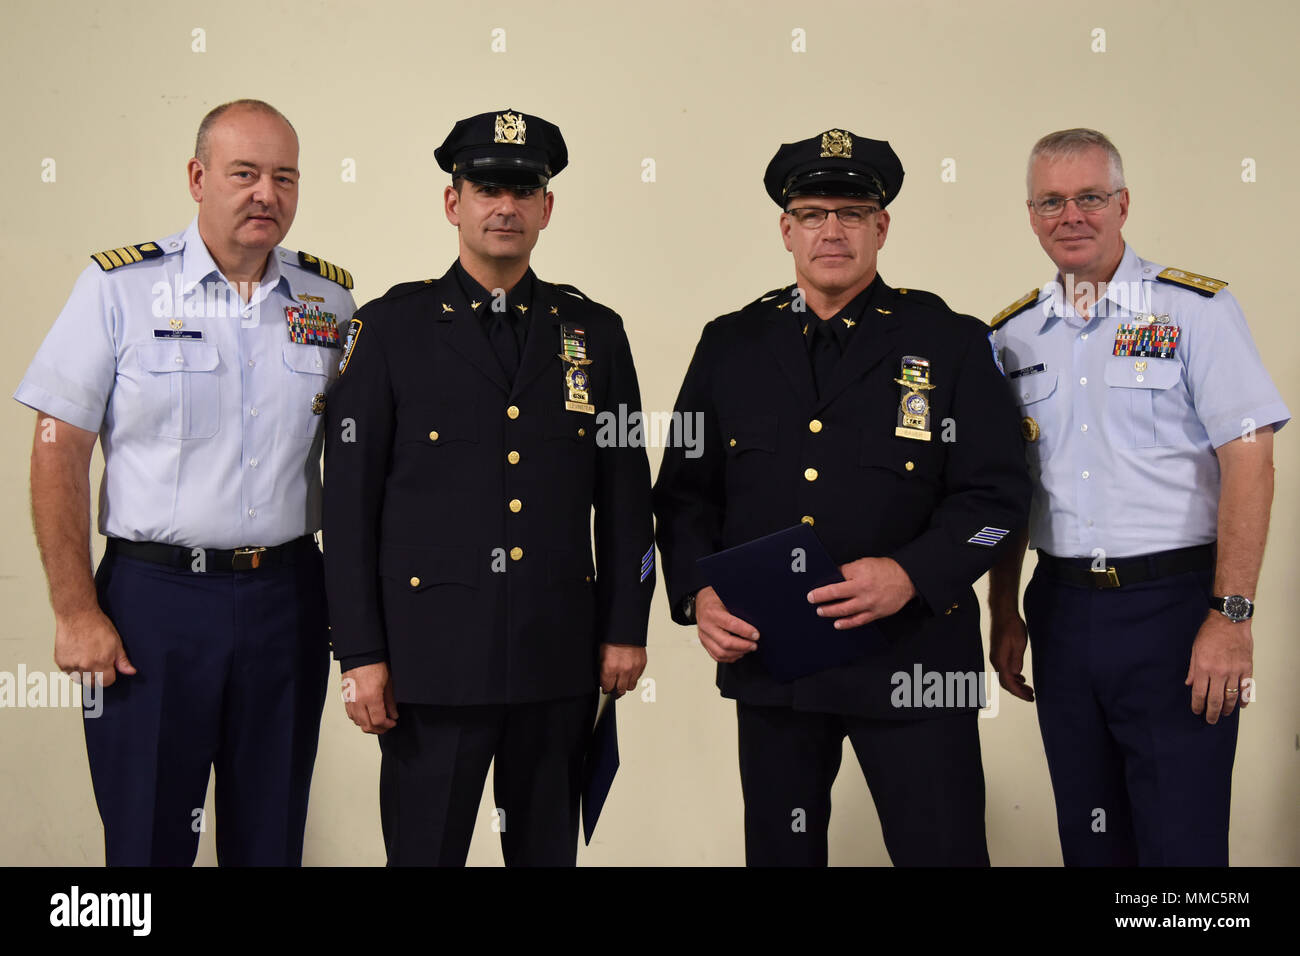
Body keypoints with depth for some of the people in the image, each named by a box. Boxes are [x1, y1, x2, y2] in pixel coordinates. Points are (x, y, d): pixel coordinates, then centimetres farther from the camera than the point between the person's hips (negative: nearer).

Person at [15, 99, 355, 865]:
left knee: (271, 838, 14)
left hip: (287, 599, 3)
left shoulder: (332, 298, 6)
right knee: (147, 839, 7)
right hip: (153, 598, -2)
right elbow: (59, 453, -3)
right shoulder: (120, 286, -3)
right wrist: (76, 614, -8)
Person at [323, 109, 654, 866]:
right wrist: (360, 652, -7)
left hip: (561, 654, 3)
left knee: (549, 848, 14)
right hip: (434, 653, -2)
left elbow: (626, 492, 9)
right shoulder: (391, 328, 0)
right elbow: (351, 499, -3)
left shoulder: (596, 332, 8)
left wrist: (627, 626, 5)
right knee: (425, 846, 5)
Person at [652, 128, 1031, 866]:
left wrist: (911, 575, -19)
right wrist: (698, 595, -5)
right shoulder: (731, 345, 9)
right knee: (779, 850, 14)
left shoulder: (951, 343, 1)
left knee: (942, 847, 1)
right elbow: (685, 489, 11)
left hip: (912, 656, -2)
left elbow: (998, 493, -3)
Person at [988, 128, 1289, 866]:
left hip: (1173, 606, -4)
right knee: (1089, 839, 15)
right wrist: (1006, 615, 11)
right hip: (1062, 607, 4)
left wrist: (1231, 616, -16)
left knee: (1183, 841, -1)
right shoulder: (1013, 336, 9)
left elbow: (1248, 461, -10)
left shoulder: (1196, 309, -4)